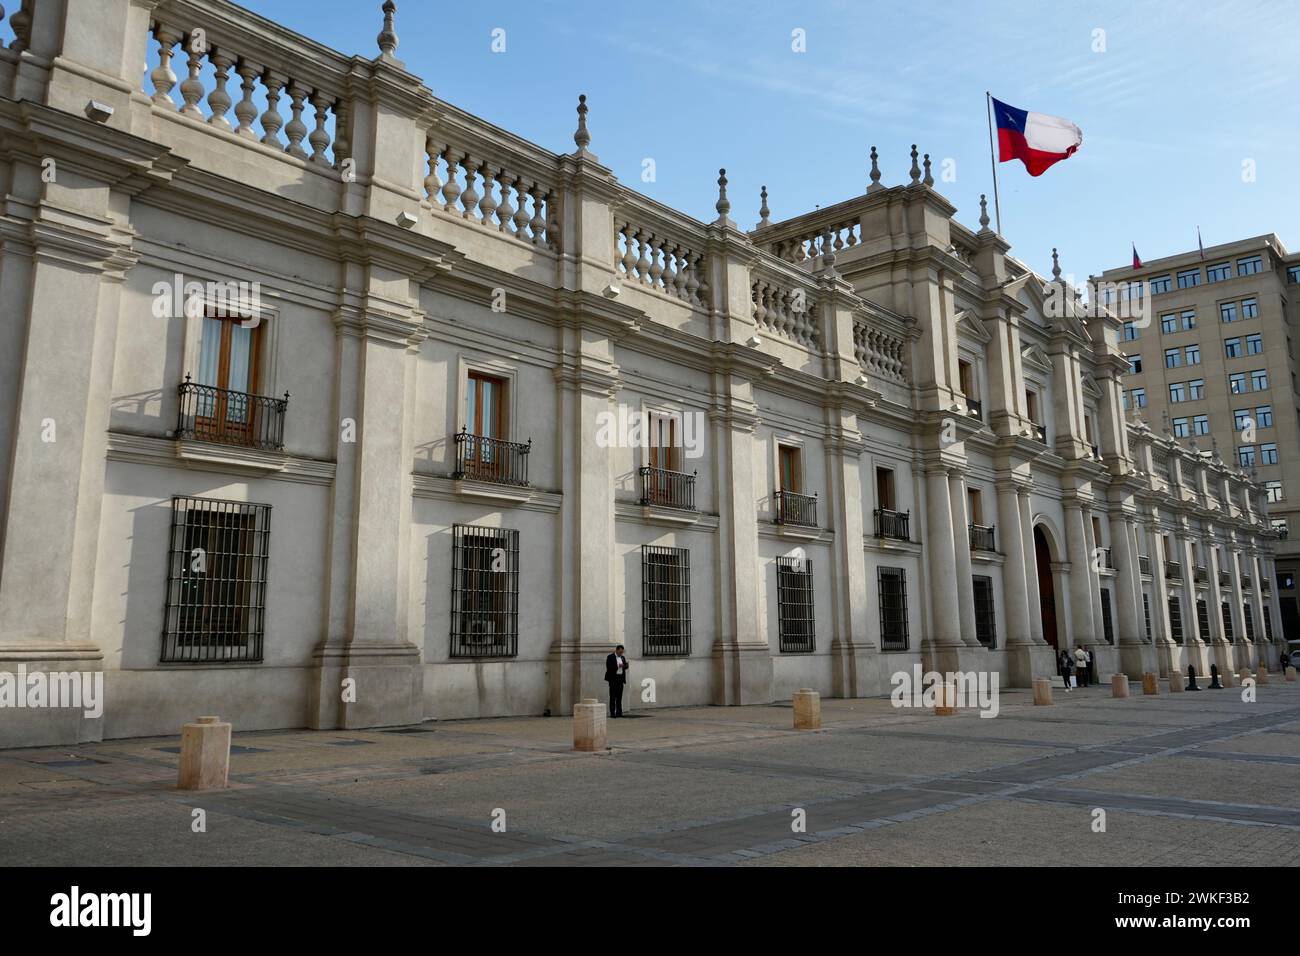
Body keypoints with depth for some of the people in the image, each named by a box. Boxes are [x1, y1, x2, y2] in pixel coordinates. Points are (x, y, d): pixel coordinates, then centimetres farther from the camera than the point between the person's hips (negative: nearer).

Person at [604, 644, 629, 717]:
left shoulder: (622, 658, 15)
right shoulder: (610, 657, -4)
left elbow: (626, 667, 15)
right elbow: (608, 667, -13)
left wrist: (625, 665, -8)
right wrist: (618, 666, -21)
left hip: (620, 678, 6)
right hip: (613, 678, -6)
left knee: (619, 696, 6)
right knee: (613, 696, -5)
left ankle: (619, 712, 9)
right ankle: (612, 713, -5)